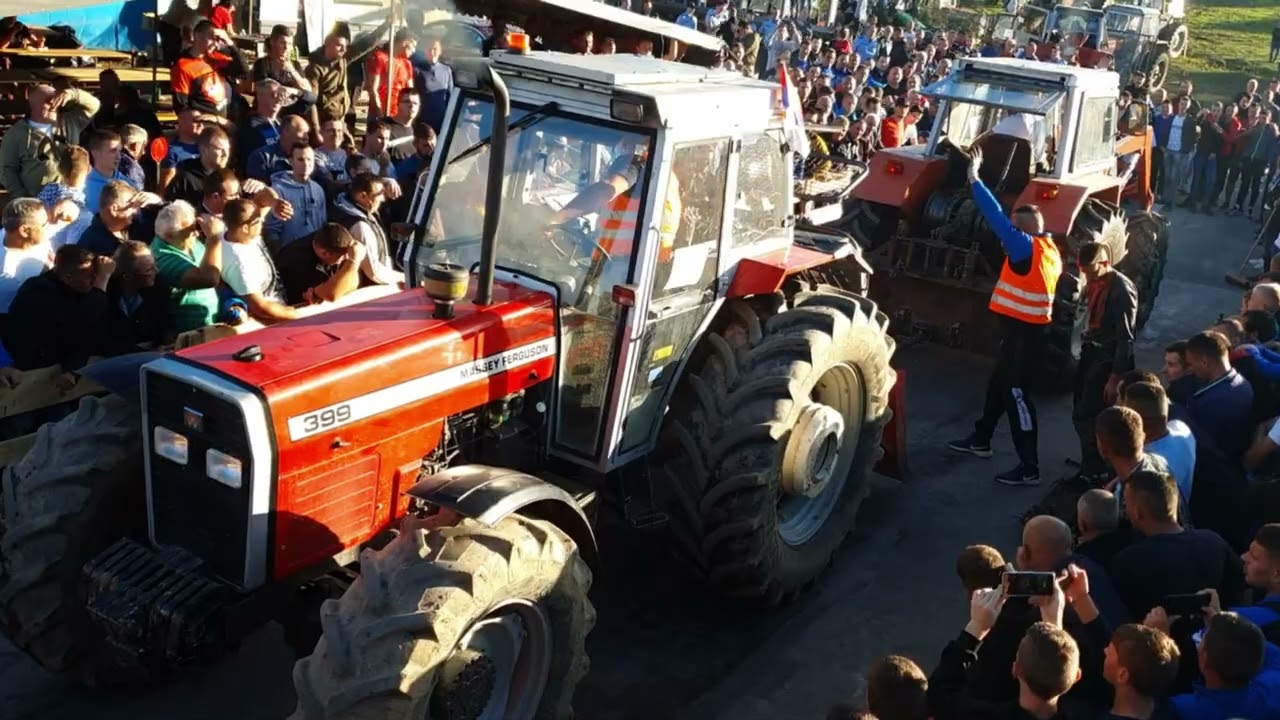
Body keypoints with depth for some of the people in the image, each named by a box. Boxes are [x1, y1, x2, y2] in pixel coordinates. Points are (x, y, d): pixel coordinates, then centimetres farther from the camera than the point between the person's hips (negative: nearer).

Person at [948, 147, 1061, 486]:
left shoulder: (1027, 248, -18)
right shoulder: (1049, 251, 9)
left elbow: (996, 217, -20)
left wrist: (974, 180, -15)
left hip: (1024, 332, -10)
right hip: (1026, 328, 10)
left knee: (1016, 393, -7)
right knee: (998, 384, 22)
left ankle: (1029, 467, -4)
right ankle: (980, 440, 38)